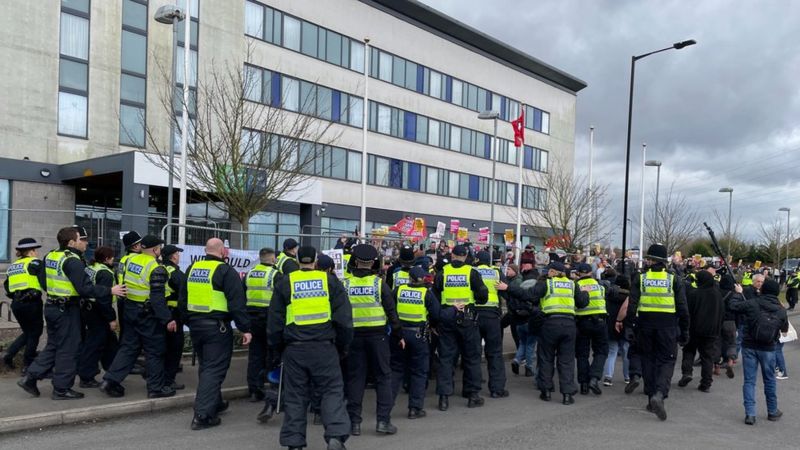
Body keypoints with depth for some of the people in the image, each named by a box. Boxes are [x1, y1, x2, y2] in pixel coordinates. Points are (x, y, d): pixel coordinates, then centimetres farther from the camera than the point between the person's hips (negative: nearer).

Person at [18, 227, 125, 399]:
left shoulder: (50, 256, 8)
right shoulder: (72, 261, -20)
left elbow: (43, 281, 18)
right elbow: (85, 288, -25)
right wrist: (110, 290, -20)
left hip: (52, 306, 9)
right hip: (67, 310, -9)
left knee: (53, 346, 21)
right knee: (68, 349, 2)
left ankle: (30, 377, 19)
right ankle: (61, 389, 10)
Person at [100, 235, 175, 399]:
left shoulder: (131, 260, 2)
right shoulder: (156, 269, -19)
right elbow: (157, 298, -23)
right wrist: (167, 319, -22)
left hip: (130, 309, 7)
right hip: (148, 313, -7)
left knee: (128, 347, 17)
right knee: (154, 351, 5)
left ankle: (110, 380, 12)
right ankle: (156, 387, 13)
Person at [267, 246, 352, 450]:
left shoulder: (285, 282, 5)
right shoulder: (330, 280, 3)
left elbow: (274, 321, 8)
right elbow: (344, 318, 3)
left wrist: (276, 349, 19)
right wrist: (343, 347, 13)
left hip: (294, 348, 1)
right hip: (324, 347, -1)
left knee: (295, 395, 11)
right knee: (332, 391, 6)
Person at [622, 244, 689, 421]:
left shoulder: (640, 278, 0)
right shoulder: (673, 279, 0)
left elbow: (631, 305, -5)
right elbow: (683, 308, 0)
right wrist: (684, 330, 7)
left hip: (645, 324, 1)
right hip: (667, 325, -1)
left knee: (648, 359, 13)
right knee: (666, 360, 4)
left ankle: (652, 399, 17)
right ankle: (659, 394, -18)